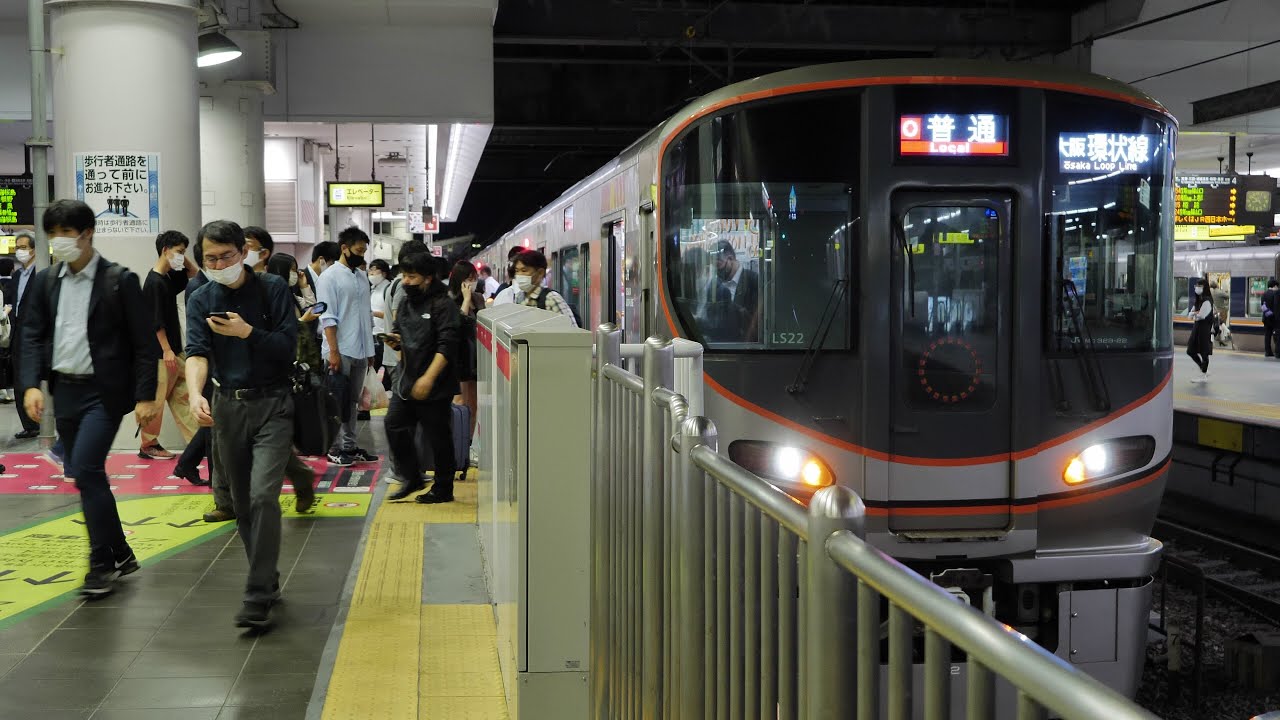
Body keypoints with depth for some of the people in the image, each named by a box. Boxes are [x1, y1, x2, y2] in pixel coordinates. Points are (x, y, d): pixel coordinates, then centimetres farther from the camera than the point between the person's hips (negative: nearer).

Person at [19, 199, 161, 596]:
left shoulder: (120, 280, -8)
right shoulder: (45, 281, 7)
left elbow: (144, 342, -8)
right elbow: (33, 335, 7)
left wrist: (145, 396, -12)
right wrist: (31, 384, -8)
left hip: (104, 391, -6)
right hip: (64, 391, 6)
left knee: (86, 470, -16)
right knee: (85, 476, 11)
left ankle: (102, 563, -3)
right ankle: (120, 555, 25)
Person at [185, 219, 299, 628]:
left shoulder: (272, 289, -1)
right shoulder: (201, 301, 5)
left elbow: (288, 346, -6)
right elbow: (196, 352, -9)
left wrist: (247, 332, -20)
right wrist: (195, 393, -27)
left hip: (272, 405, -4)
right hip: (227, 406, 4)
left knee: (263, 496, -16)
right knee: (242, 504, 11)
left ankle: (258, 599, -13)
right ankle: (268, 582, 27)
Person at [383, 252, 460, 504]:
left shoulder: (442, 304, -12)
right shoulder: (405, 304, 13)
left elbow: (447, 346, -18)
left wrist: (428, 378, -25)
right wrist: (395, 340, -1)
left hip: (435, 386, -8)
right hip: (406, 380, 8)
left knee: (437, 437, 1)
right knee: (394, 426, 5)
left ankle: (443, 489, 14)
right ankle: (412, 478, 19)